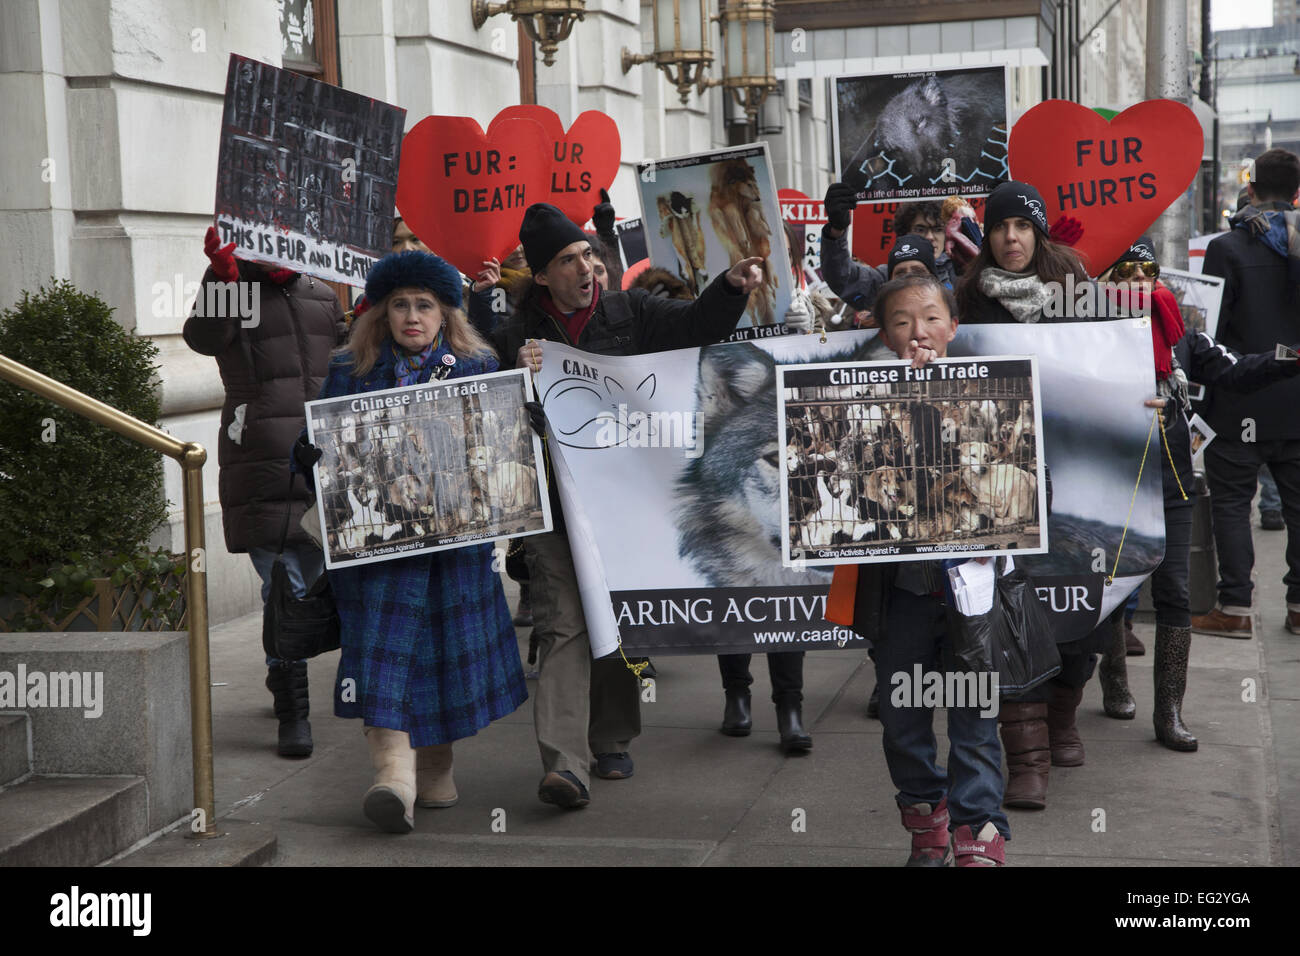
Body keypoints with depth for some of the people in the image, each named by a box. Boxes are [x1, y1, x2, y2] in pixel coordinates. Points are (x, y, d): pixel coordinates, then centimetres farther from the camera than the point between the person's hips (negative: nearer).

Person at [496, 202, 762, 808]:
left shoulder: (629, 314, 9)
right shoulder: (521, 333, 3)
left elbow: (696, 326, 6)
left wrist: (731, 286, -11)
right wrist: (519, 376, -20)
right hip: (555, 503, -2)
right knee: (563, 626, -11)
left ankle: (612, 744, 28)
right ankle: (564, 764, -19)